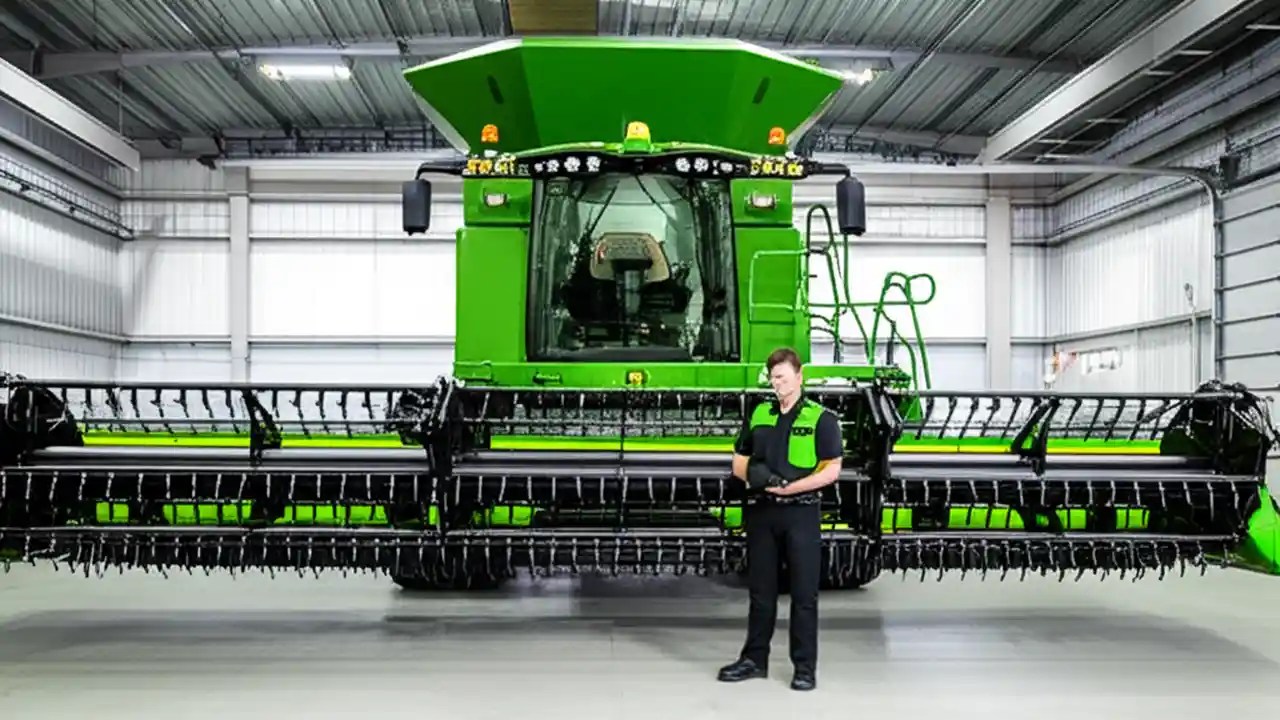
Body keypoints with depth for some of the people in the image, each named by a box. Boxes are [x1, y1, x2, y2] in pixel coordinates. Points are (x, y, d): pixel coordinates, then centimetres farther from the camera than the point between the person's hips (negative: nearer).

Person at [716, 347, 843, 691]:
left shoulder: (821, 418, -3)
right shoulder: (758, 415, 11)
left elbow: (831, 470, -8)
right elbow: (739, 461, 15)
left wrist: (789, 486, -17)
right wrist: (751, 473, -8)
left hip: (801, 511, -4)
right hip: (761, 510, 4)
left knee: (804, 592, 2)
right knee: (761, 589, 12)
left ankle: (805, 666, 11)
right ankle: (755, 659, 22)